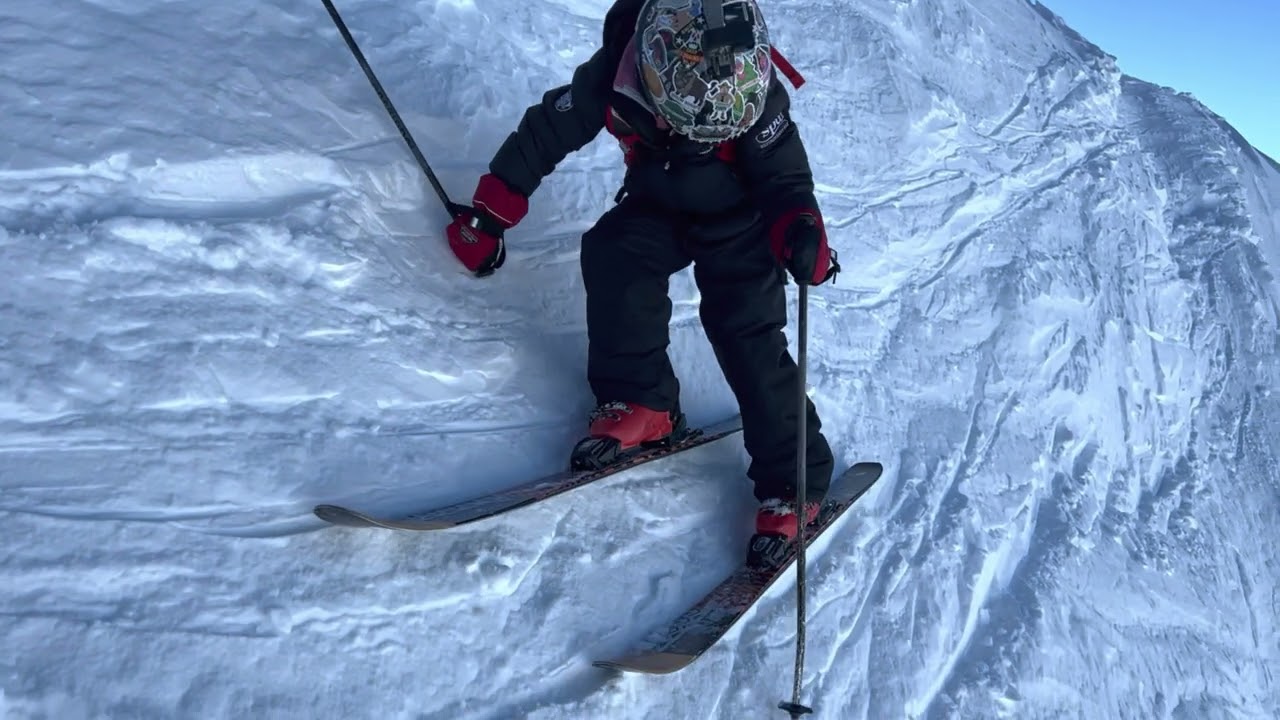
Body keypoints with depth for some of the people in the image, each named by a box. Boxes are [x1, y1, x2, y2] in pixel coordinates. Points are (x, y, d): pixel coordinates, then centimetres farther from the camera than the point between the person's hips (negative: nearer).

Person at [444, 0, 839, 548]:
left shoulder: (757, 97, -29)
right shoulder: (613, 77, -26)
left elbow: (784, 179, -22)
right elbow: (546, 131, -13)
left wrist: (800, 233, -44)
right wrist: (489, 215, -10)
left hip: (738, 219, -2)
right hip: (657, 208, 3)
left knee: (748, 337, -18)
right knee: (611, 252, -28)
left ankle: (793, 484, -8)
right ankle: (640, 403, -15)